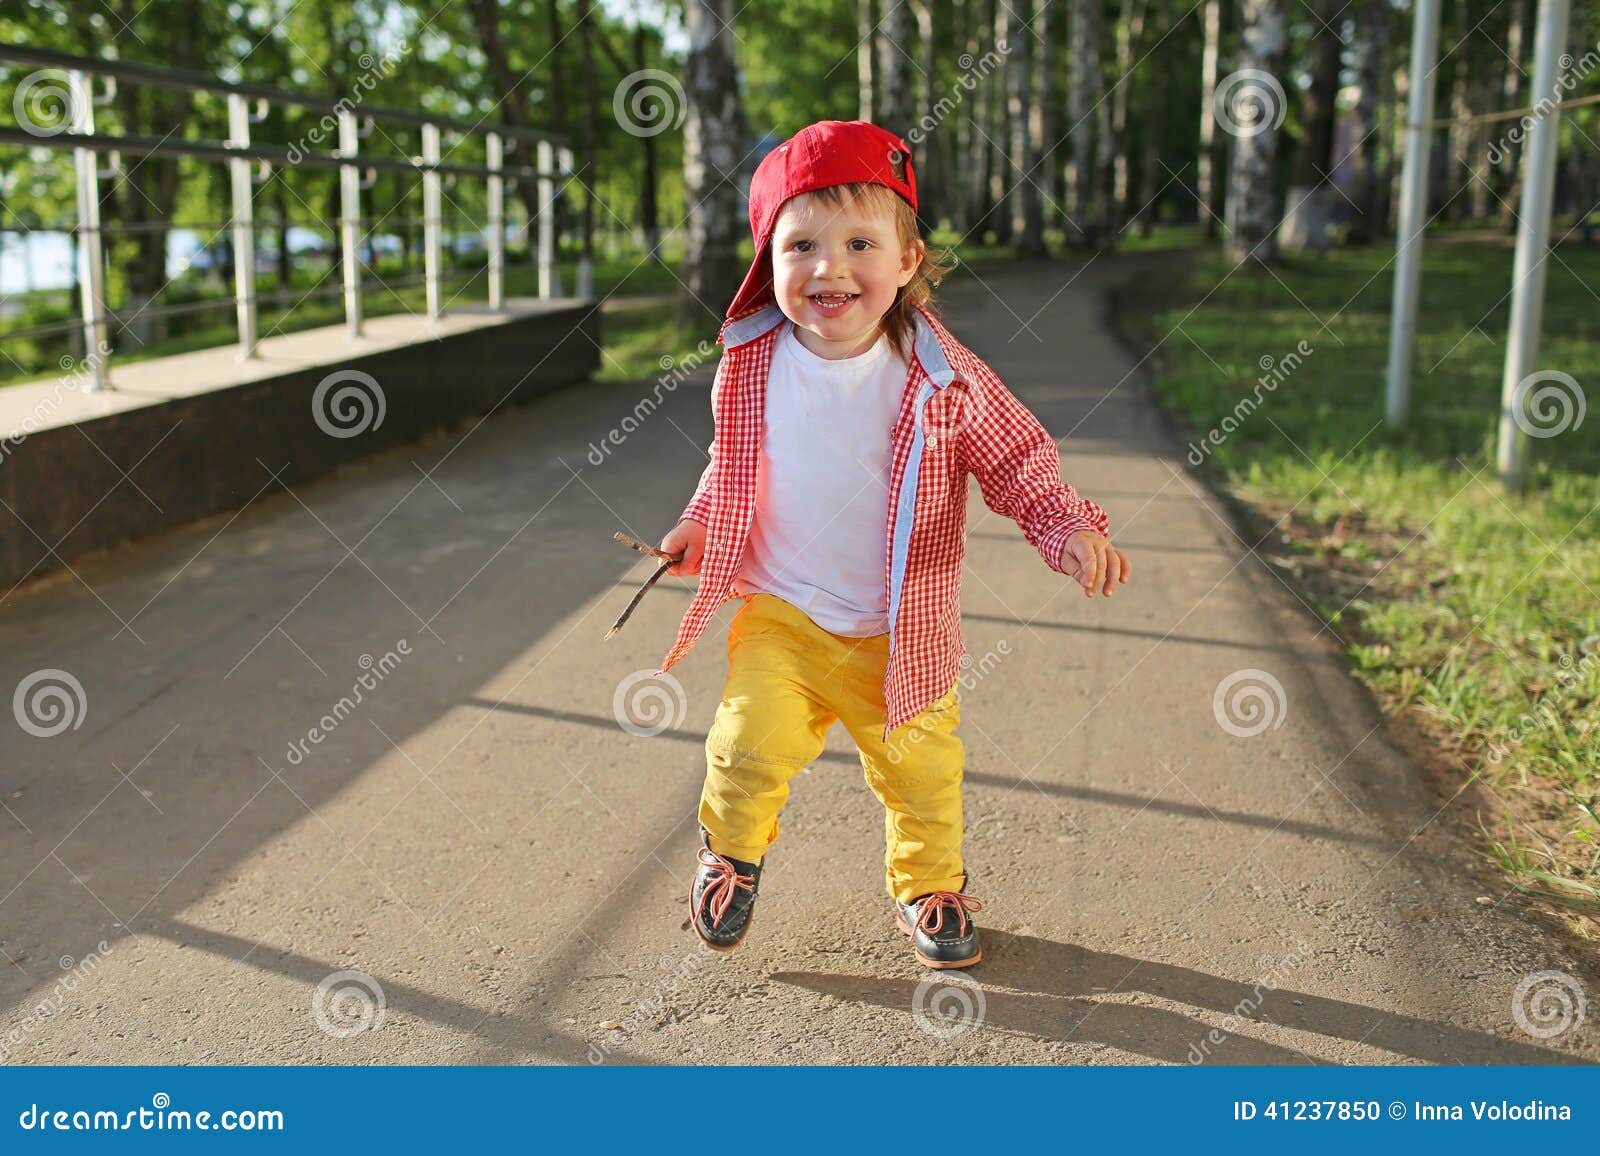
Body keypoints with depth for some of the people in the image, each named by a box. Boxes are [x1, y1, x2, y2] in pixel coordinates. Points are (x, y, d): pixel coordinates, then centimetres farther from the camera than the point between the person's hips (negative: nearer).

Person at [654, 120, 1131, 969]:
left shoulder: (942, 379, -15)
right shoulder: (749, 366, -8)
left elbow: (1019, 460, -7)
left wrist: (1070, 528, -21)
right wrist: (697, 526, 6)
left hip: (901, 635, 0)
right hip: (779, 614, 1)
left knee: (922, 771, 11)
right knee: (749, 747, -13)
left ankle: (929, 886, 40)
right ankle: (732, 850, 20)